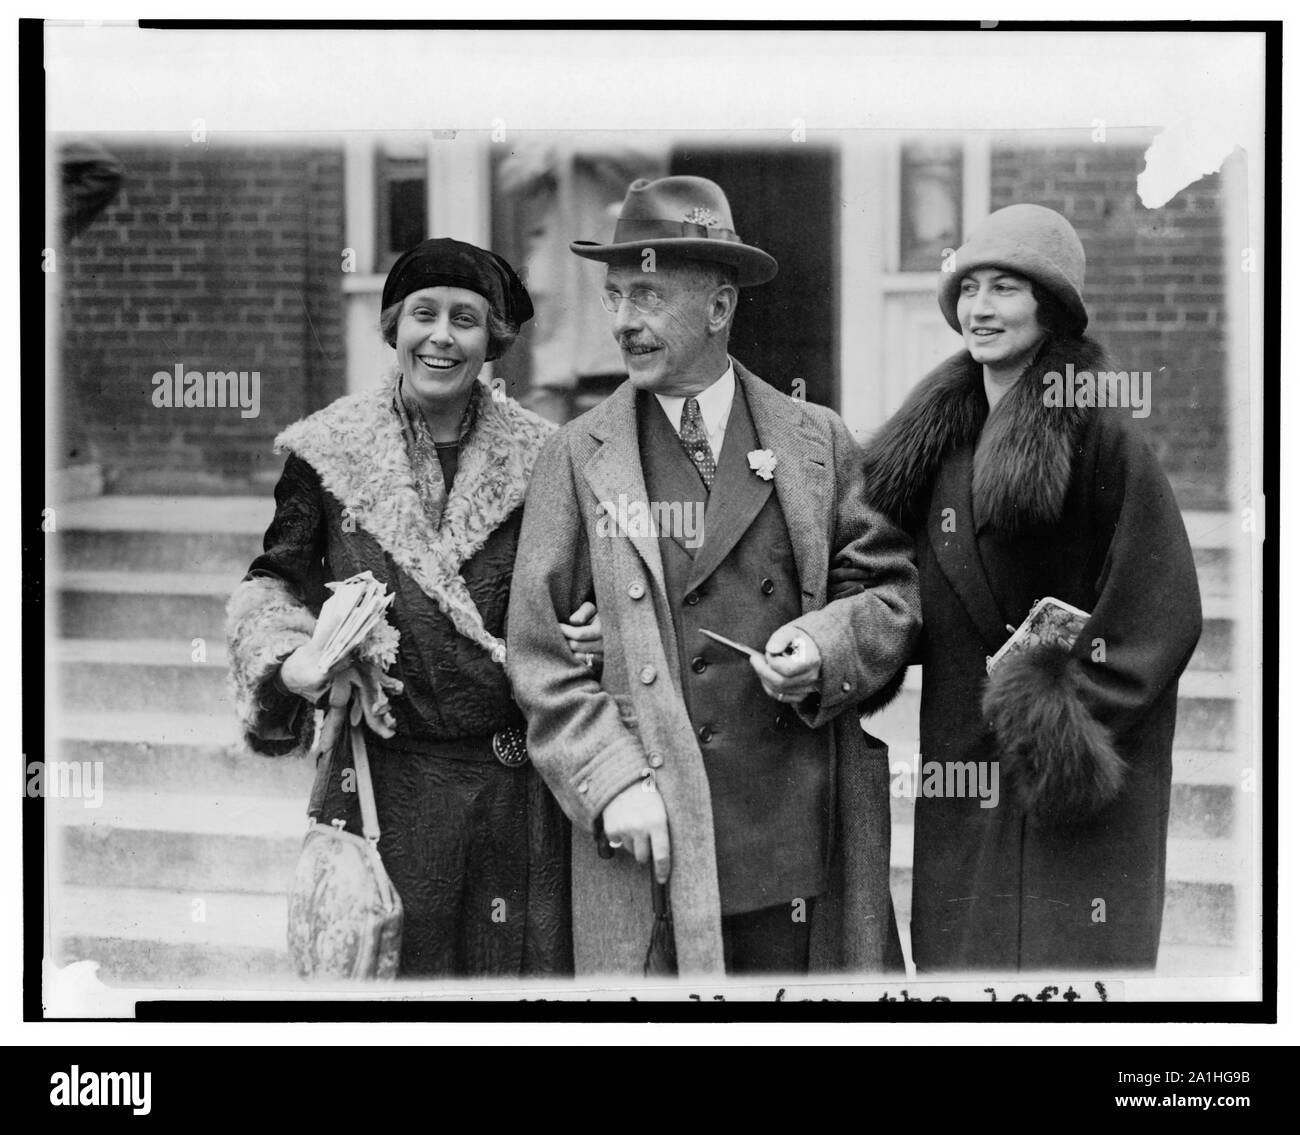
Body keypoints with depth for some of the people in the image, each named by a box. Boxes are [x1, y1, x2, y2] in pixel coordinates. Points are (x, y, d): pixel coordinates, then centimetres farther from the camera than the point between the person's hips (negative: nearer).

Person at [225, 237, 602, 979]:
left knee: (520, 958, 6)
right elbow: (278, 578, 9)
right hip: (383, 776, 0)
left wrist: (596, 634, -8)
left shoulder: (539, 458, 4)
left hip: (514, 779, 1)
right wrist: (291, 659, -11)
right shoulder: (329, 452, 3)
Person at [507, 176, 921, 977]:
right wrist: (613, 778, -10)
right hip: (647, 839, -1)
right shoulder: (579, 458, 5)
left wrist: (829, 646, -10)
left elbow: (898, 589, 11)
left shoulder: (818, 443, 8)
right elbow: (539, 647, 1)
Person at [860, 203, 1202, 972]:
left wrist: (1073, 721, -13)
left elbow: (1165, 613, -11)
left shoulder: (1099, 432, -10)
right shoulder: (941, 436, 10)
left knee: (1067, 950, -3)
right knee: (956, 951, 9)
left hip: (1066, 770, -6)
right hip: (960, 760, 6)